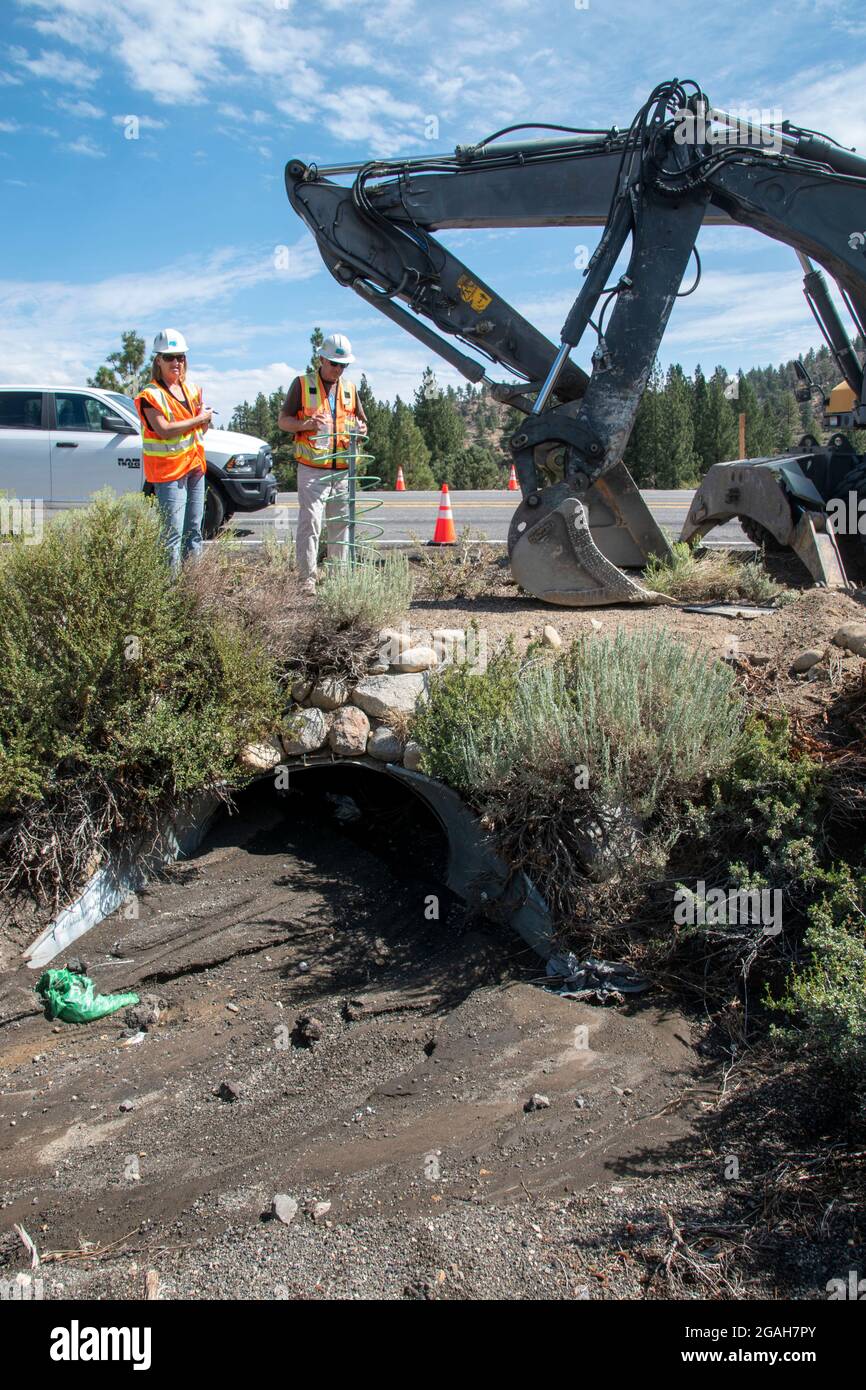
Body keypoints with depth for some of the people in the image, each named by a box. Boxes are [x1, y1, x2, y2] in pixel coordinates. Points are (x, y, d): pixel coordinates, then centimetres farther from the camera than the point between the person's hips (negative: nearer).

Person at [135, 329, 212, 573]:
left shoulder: (191, 389, 14)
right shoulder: (151, 395, -9)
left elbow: (203, 429, 21)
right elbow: (165, 430, -21)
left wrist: (206, 418, -1)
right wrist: (198, 419, -13)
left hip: (195, 466, 8)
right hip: (169, 470, -7)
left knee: (194, 530, 13)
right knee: (173, 534, -10)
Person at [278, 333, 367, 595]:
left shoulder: (350, 388, 16)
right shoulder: (302, 384, 3)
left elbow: (361, 420, 24)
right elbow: (283, 420, 3)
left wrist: (361, 428, -1)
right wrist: (305, 424, -18)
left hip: (343, 470, 5)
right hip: (312, 469, -5)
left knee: (340, 524, 9)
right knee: (310, 522, -11)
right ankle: (307, 578, -9)